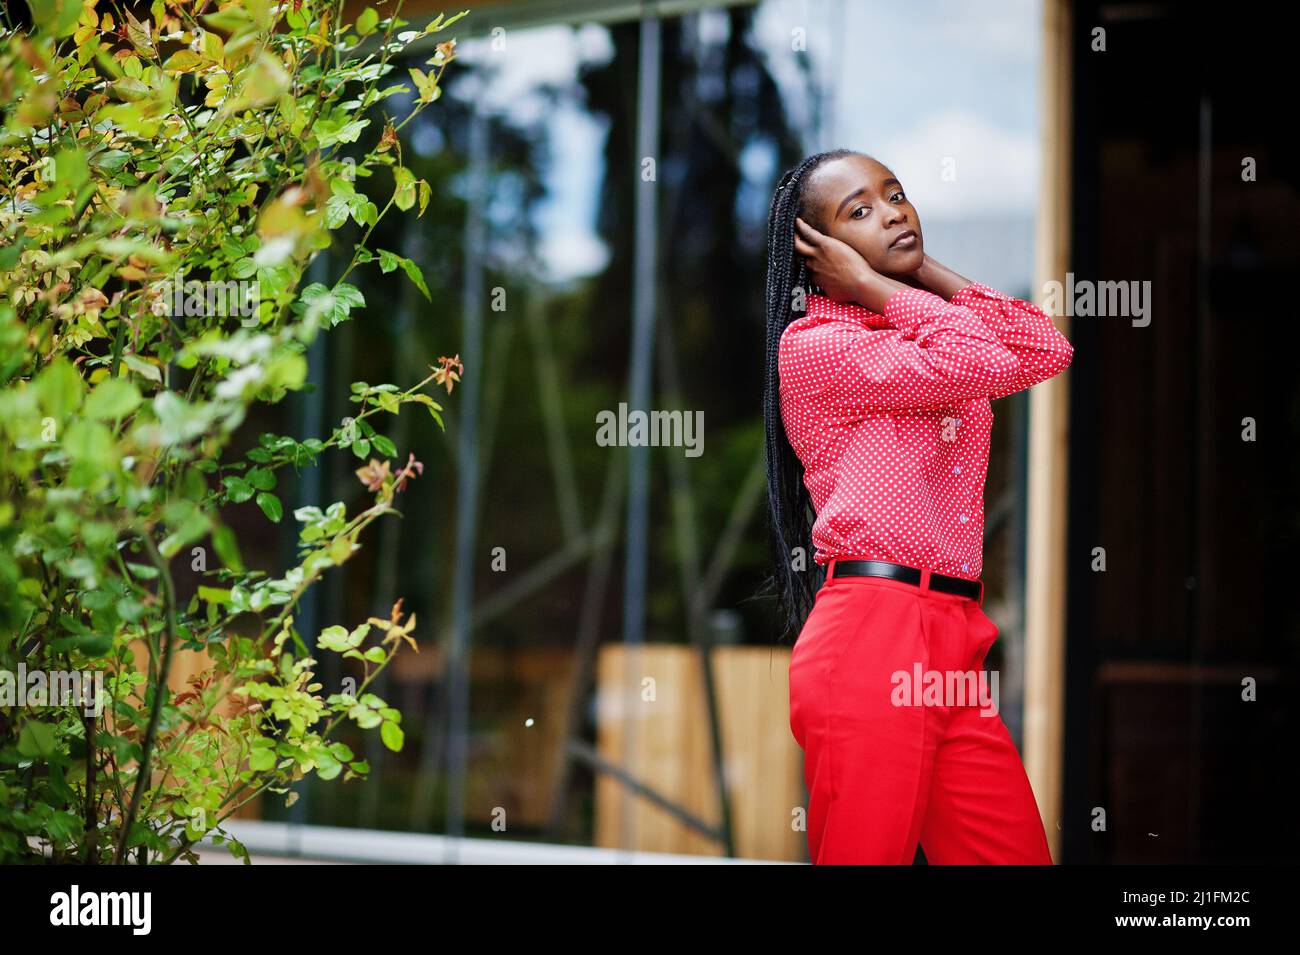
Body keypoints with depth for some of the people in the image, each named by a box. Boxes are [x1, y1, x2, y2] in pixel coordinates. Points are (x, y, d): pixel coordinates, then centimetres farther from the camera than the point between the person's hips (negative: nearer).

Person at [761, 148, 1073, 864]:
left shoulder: (920, 331, 23)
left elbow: (1047, 350, 7)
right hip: (868, 636, -7)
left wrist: (928, 273, 11)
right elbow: (973, 362, -13)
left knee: (1019, 856, 5)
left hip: (954, 642, 8)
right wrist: (872, 286, -1)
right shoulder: (812, 343, -1)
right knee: (866, 854, -5)